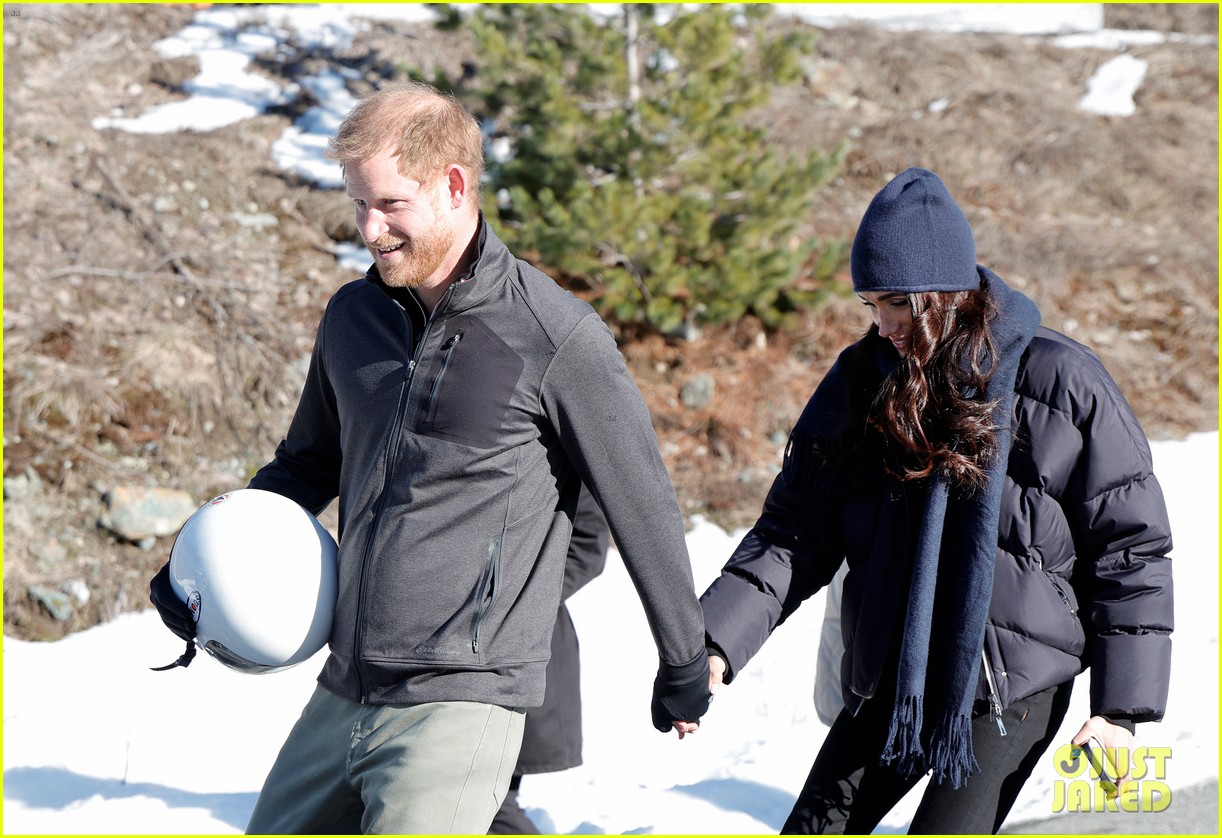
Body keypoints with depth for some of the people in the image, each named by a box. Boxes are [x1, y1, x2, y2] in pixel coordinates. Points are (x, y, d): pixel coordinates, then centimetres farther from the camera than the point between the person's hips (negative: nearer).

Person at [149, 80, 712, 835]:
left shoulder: (559, 339, -11)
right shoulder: (352, 319, 8)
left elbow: (644, 509, -2)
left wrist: (685, 670, 6)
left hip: (463, 705, -7)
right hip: (341, 697, 7)